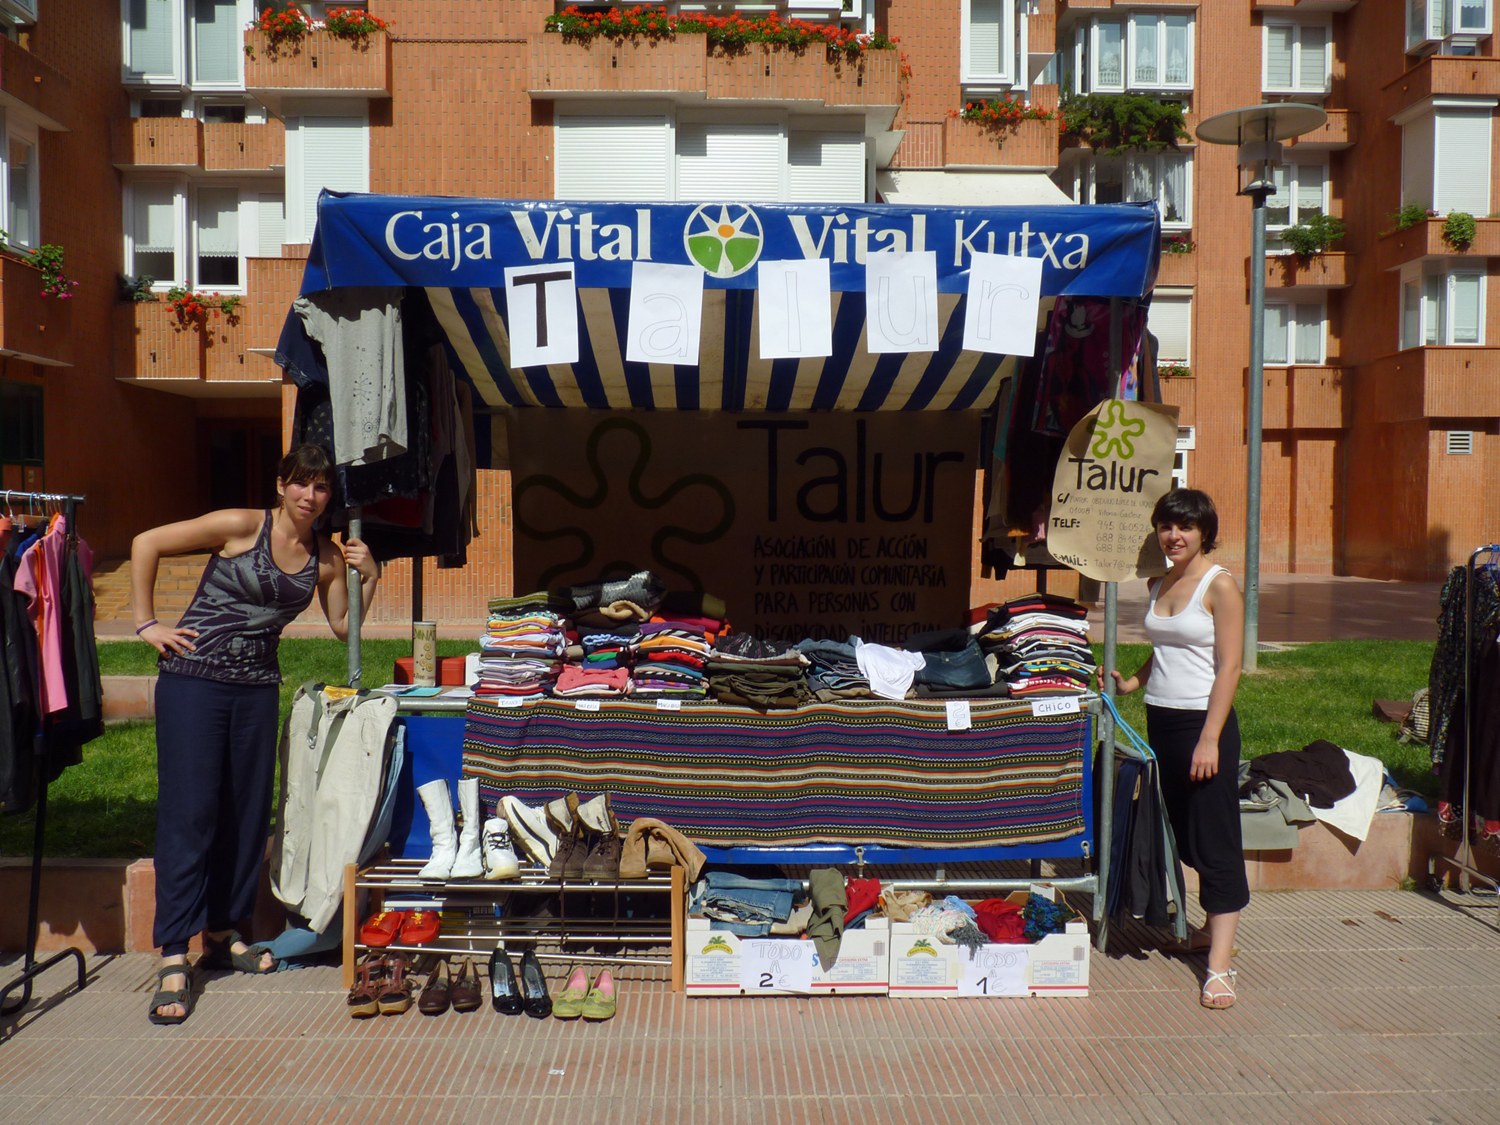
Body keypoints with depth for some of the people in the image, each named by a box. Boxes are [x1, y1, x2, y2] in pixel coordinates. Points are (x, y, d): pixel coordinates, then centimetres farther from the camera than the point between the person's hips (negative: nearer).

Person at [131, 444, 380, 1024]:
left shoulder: (327, 556, 6)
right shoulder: (242, 526, -9)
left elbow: (343, 627, 12)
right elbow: (146, 543, -6)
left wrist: (369, 578, -3)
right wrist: (147, 623, -7)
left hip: (258, 687, 5)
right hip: (194, 678, -5)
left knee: (247, 811, 9)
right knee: (188, 812, -6)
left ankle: (222, 933, 25)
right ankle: (173, 958, -2)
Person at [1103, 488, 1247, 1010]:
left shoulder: (1219, 586, -9)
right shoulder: (1159, 585, 11)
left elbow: (1228, 667, -13)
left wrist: (1210, 738, -18)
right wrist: (1132, 683, 8)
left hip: (1203, 721, -7)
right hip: (1161, 721, 7)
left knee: (1215, 839, -4)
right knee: (1183, 834, 13)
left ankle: (1219, 965, -3)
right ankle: (1215, 928, 30)